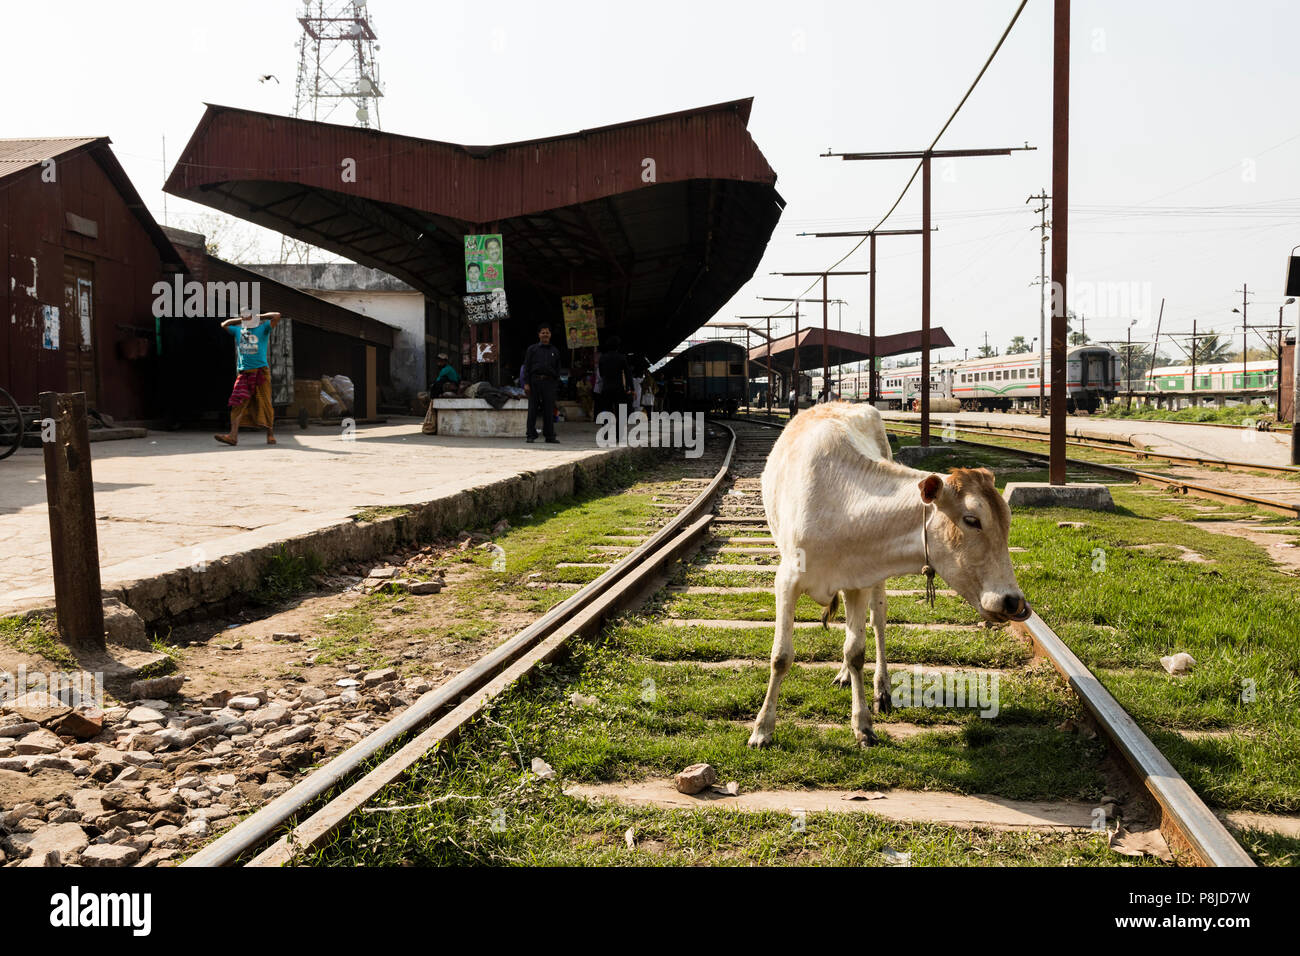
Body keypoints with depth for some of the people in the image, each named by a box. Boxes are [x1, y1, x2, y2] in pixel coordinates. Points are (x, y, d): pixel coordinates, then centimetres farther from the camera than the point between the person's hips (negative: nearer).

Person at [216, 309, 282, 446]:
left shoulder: (263, 328, 7)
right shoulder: (238, 330, 19)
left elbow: (277, 316, -5)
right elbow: (224, 325, 35)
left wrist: (260, 316, 7)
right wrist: (240, 320, 26)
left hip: (260, 371, -3)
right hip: (243, 372, 3)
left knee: (264, 404, -3)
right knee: (238, 404, -8)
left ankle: (270, 435, 7)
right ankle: (233, 435, -16)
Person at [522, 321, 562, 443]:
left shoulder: (555, 351, 16)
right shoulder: (532, 349, 9)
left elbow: (557, 369, 17)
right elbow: (526, 367, 4)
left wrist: (556, 385, 7)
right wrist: (526, 383, -6)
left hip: (549, 382, 2)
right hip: (535, 381, -2)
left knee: (549, 410, 0)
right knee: (533, 409, -1)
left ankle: (550, 436, 5)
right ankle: (531, 435, 4)